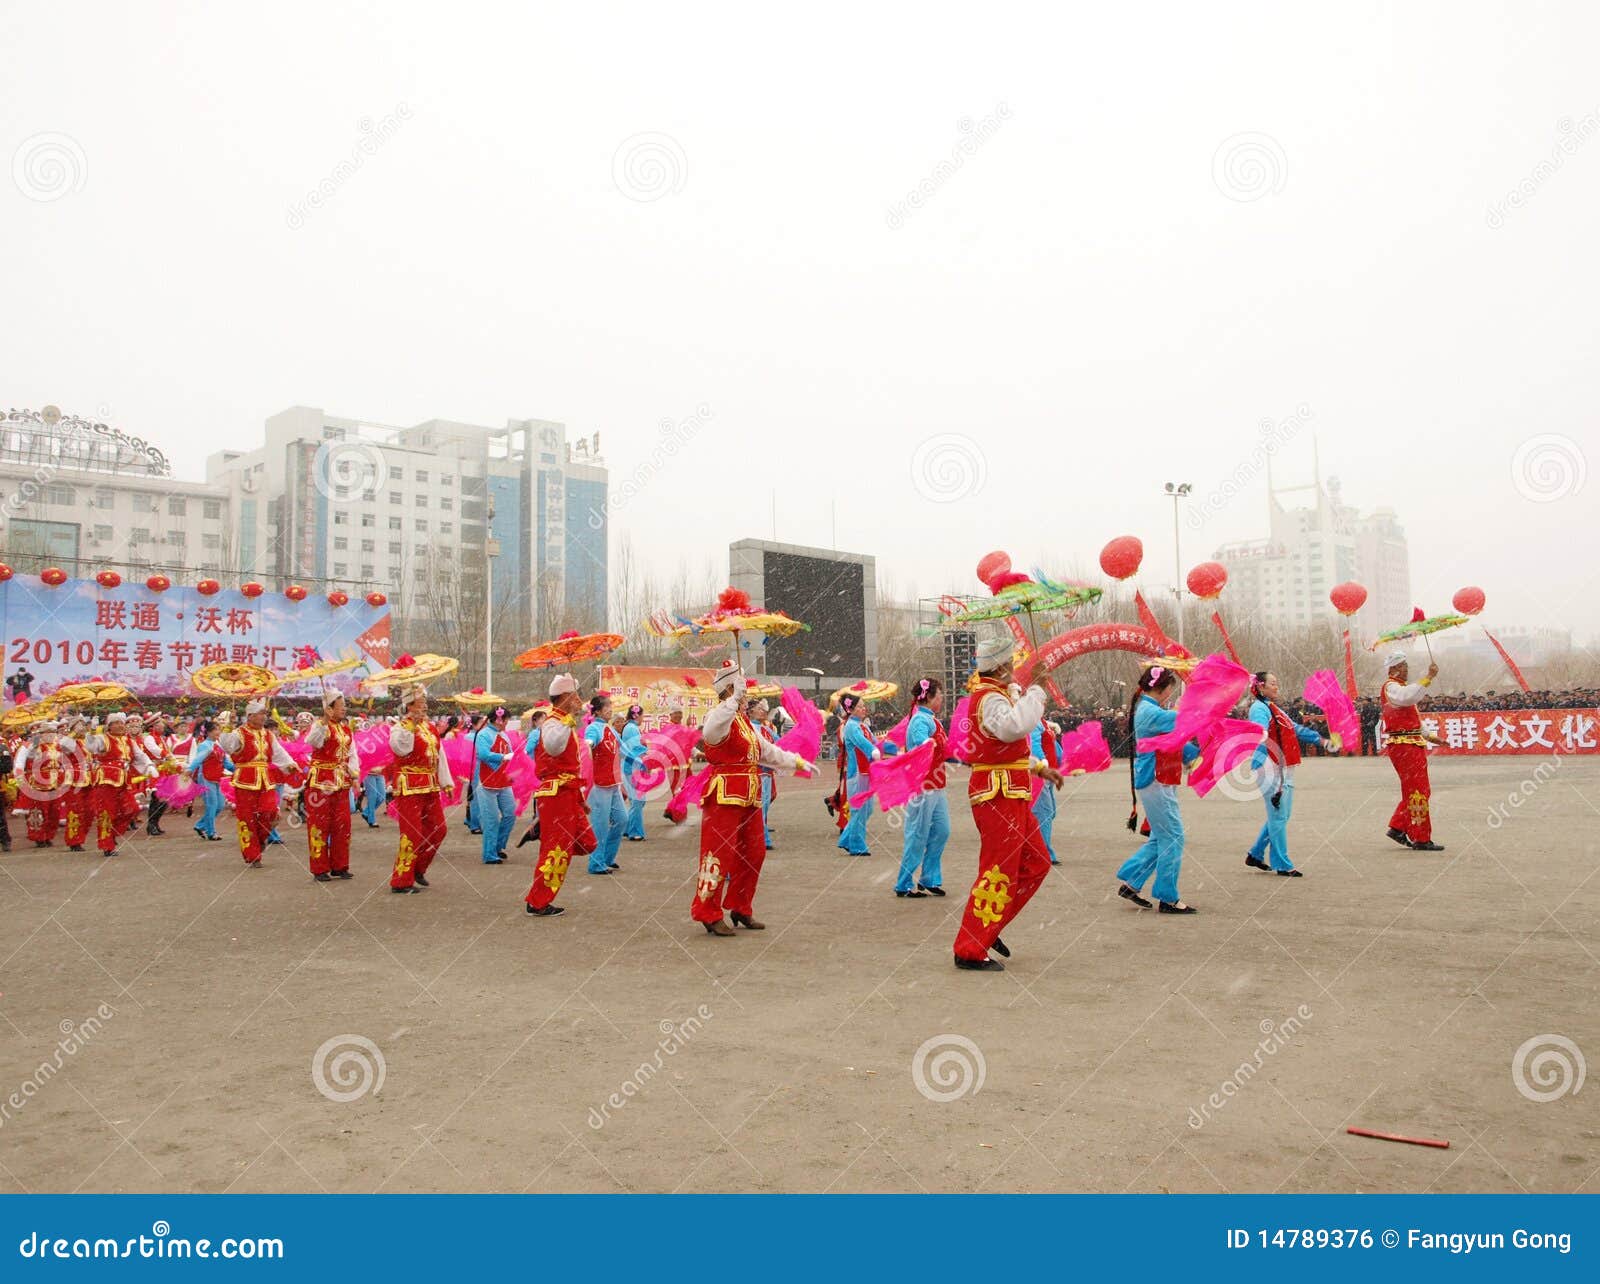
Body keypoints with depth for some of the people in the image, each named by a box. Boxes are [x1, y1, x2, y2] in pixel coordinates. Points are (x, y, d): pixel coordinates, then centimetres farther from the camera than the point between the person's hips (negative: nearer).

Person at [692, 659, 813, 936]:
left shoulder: (745, 721, 20)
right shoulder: (721, 717, -12)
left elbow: (766, 751, 31)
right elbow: (709, 732, -38)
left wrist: (796, 762, 32)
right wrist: (734, 700, -42)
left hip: (749, 798, 10)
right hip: (724, 796, -10)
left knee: (754, 854, 15)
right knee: (720, 854, -6)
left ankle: (741, 908, 28)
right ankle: (708, 914, 4)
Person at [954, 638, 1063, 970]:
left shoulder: (997, 694, 18)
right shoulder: (990, 698, -17)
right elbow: (1013, 728, -39)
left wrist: (1040, 768, 21)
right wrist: (1035, 692, -29)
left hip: (1012, 795, 11)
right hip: (998, 795, -11)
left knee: (1036, 863, 17)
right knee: (998, 873, -7)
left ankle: (987, 927, 23)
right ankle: (970, 951, 1)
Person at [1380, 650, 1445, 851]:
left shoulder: (1402, 686, 24)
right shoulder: (1391, 687, -9)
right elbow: (1408, 697, -34)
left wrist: (1428, 737, 24)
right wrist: (1428, 677, -33)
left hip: (1413, 744, 10)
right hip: (1403, 746, -10)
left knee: (1413, 790, 13)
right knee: (1419, 791, -9)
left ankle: (1398, 827, 21)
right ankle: (1421, 839, -6)